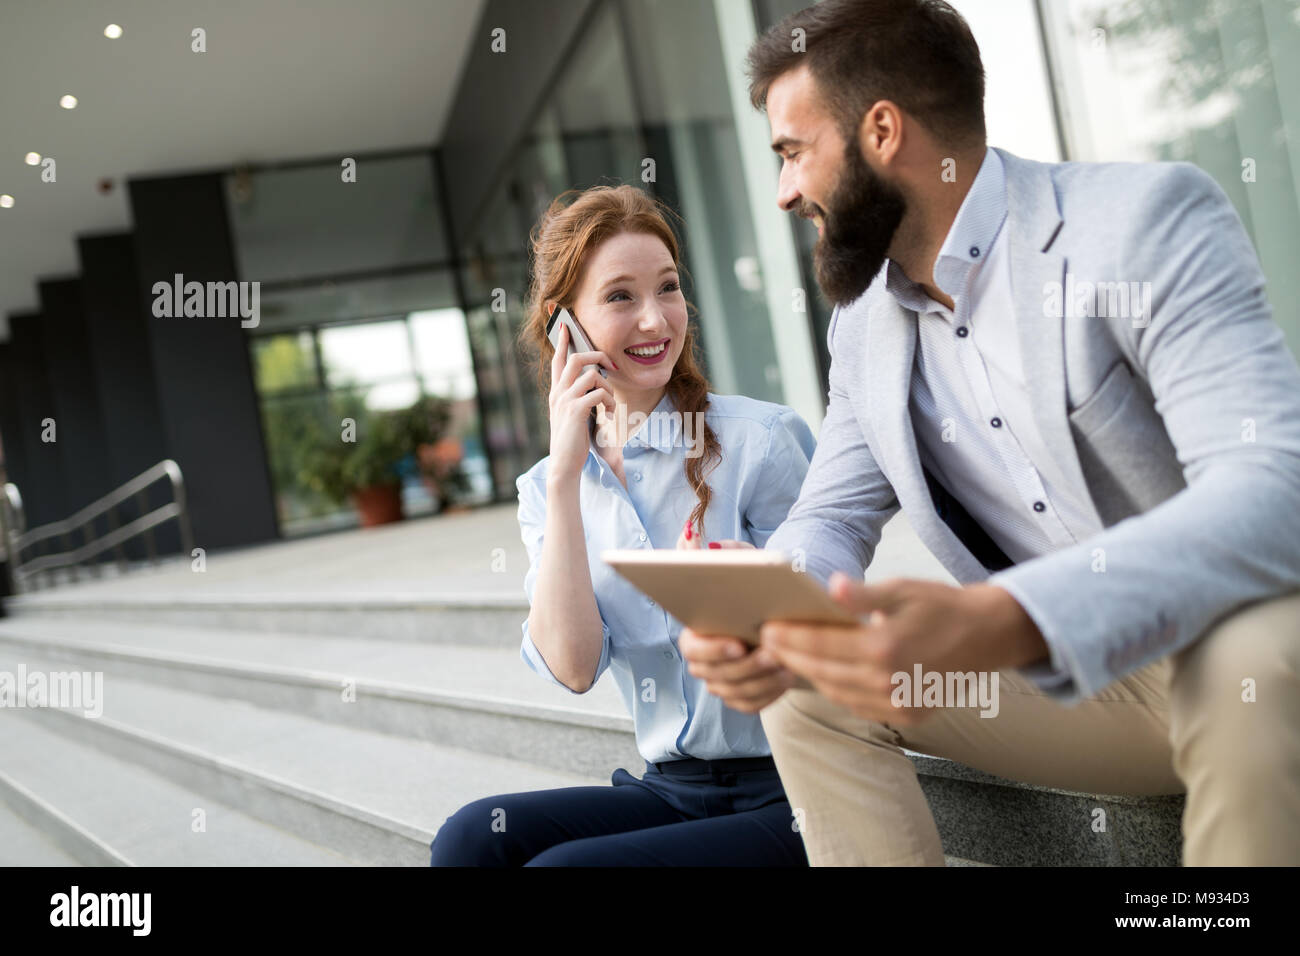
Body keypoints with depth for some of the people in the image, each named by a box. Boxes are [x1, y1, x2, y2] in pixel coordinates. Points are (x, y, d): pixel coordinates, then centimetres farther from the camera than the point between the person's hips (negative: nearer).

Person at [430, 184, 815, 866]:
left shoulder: (764, 439, -8)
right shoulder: (547, 489, 5)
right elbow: (573, 667, -10)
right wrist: (565, 475, -14)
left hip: (794, 792, -4)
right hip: (674, 787, 4)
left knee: (564, 862, -24)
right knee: (470, 838, -20)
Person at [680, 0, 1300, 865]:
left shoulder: (1147, 219, -17)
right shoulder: (864, 324, 6)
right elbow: (831, 519, 7)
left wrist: (994, 624, -45)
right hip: (1068, 678, 6)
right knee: (806, 678, -7)